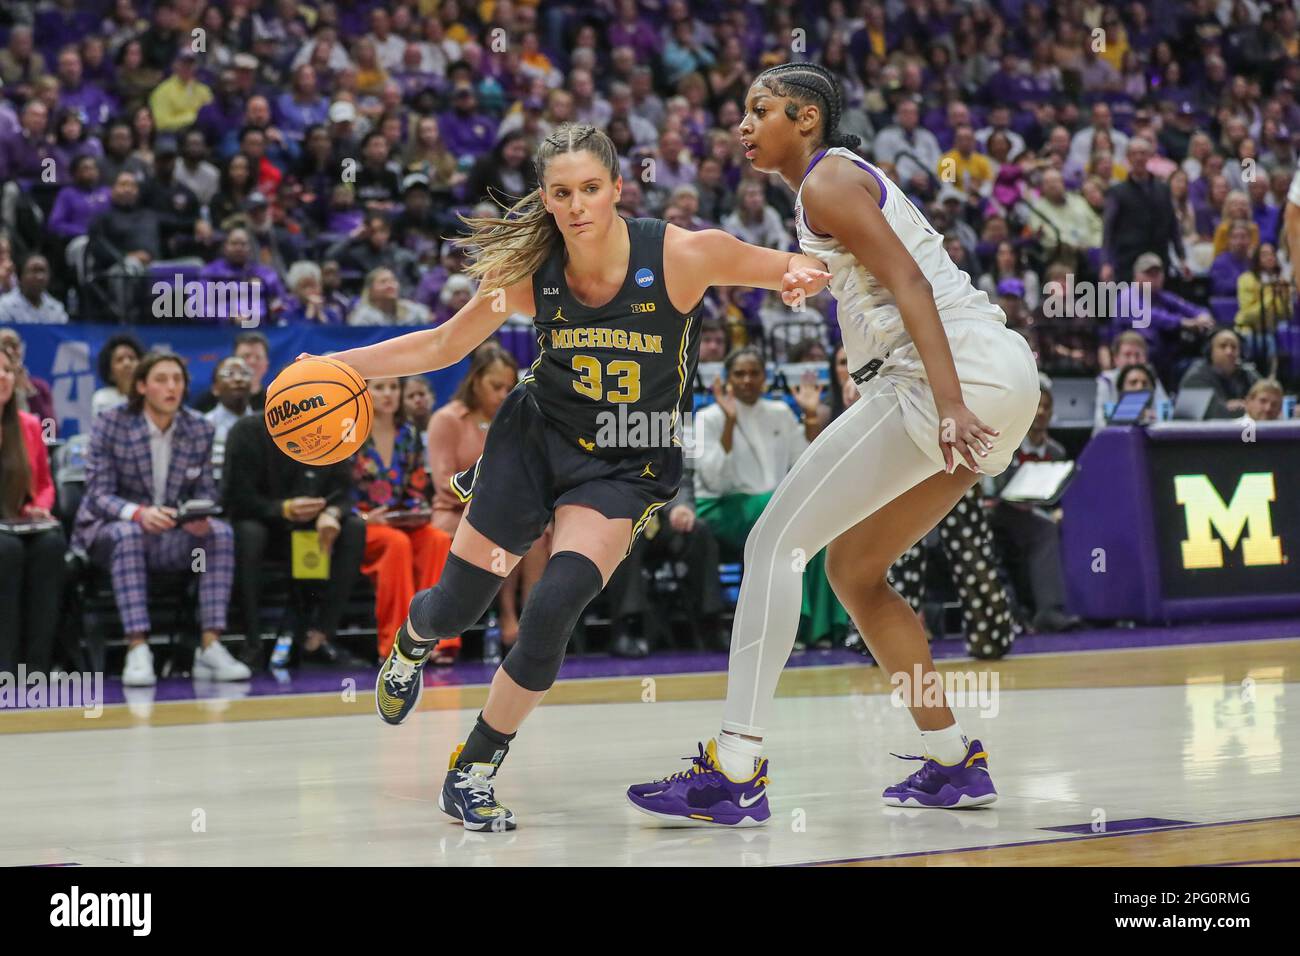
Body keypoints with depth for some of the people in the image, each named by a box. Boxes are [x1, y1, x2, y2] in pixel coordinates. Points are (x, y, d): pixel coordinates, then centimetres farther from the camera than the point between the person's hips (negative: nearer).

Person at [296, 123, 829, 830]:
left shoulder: (683, 255, -22)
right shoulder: (531, 272, -15)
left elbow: (795, 269, -9)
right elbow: (442, 346, -1)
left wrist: (799, 274, -34)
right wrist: (340, 367, -10)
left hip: (623, 468, -2)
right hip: (536, 435, 2)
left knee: (552, 611, -22)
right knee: (454, 607, 8)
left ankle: (475, 772, -1)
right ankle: (409, 649, 49)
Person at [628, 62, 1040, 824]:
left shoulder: (827, 181, -4)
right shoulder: (849, 178, 26)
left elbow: (910, 286, -16)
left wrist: (949, 406, -26)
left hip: (956, 371, -10)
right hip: (997, 376, 10)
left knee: (775, 541, -9)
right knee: (853, 569, 18)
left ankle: (736, 771, -14)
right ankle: (956, 763, 18)